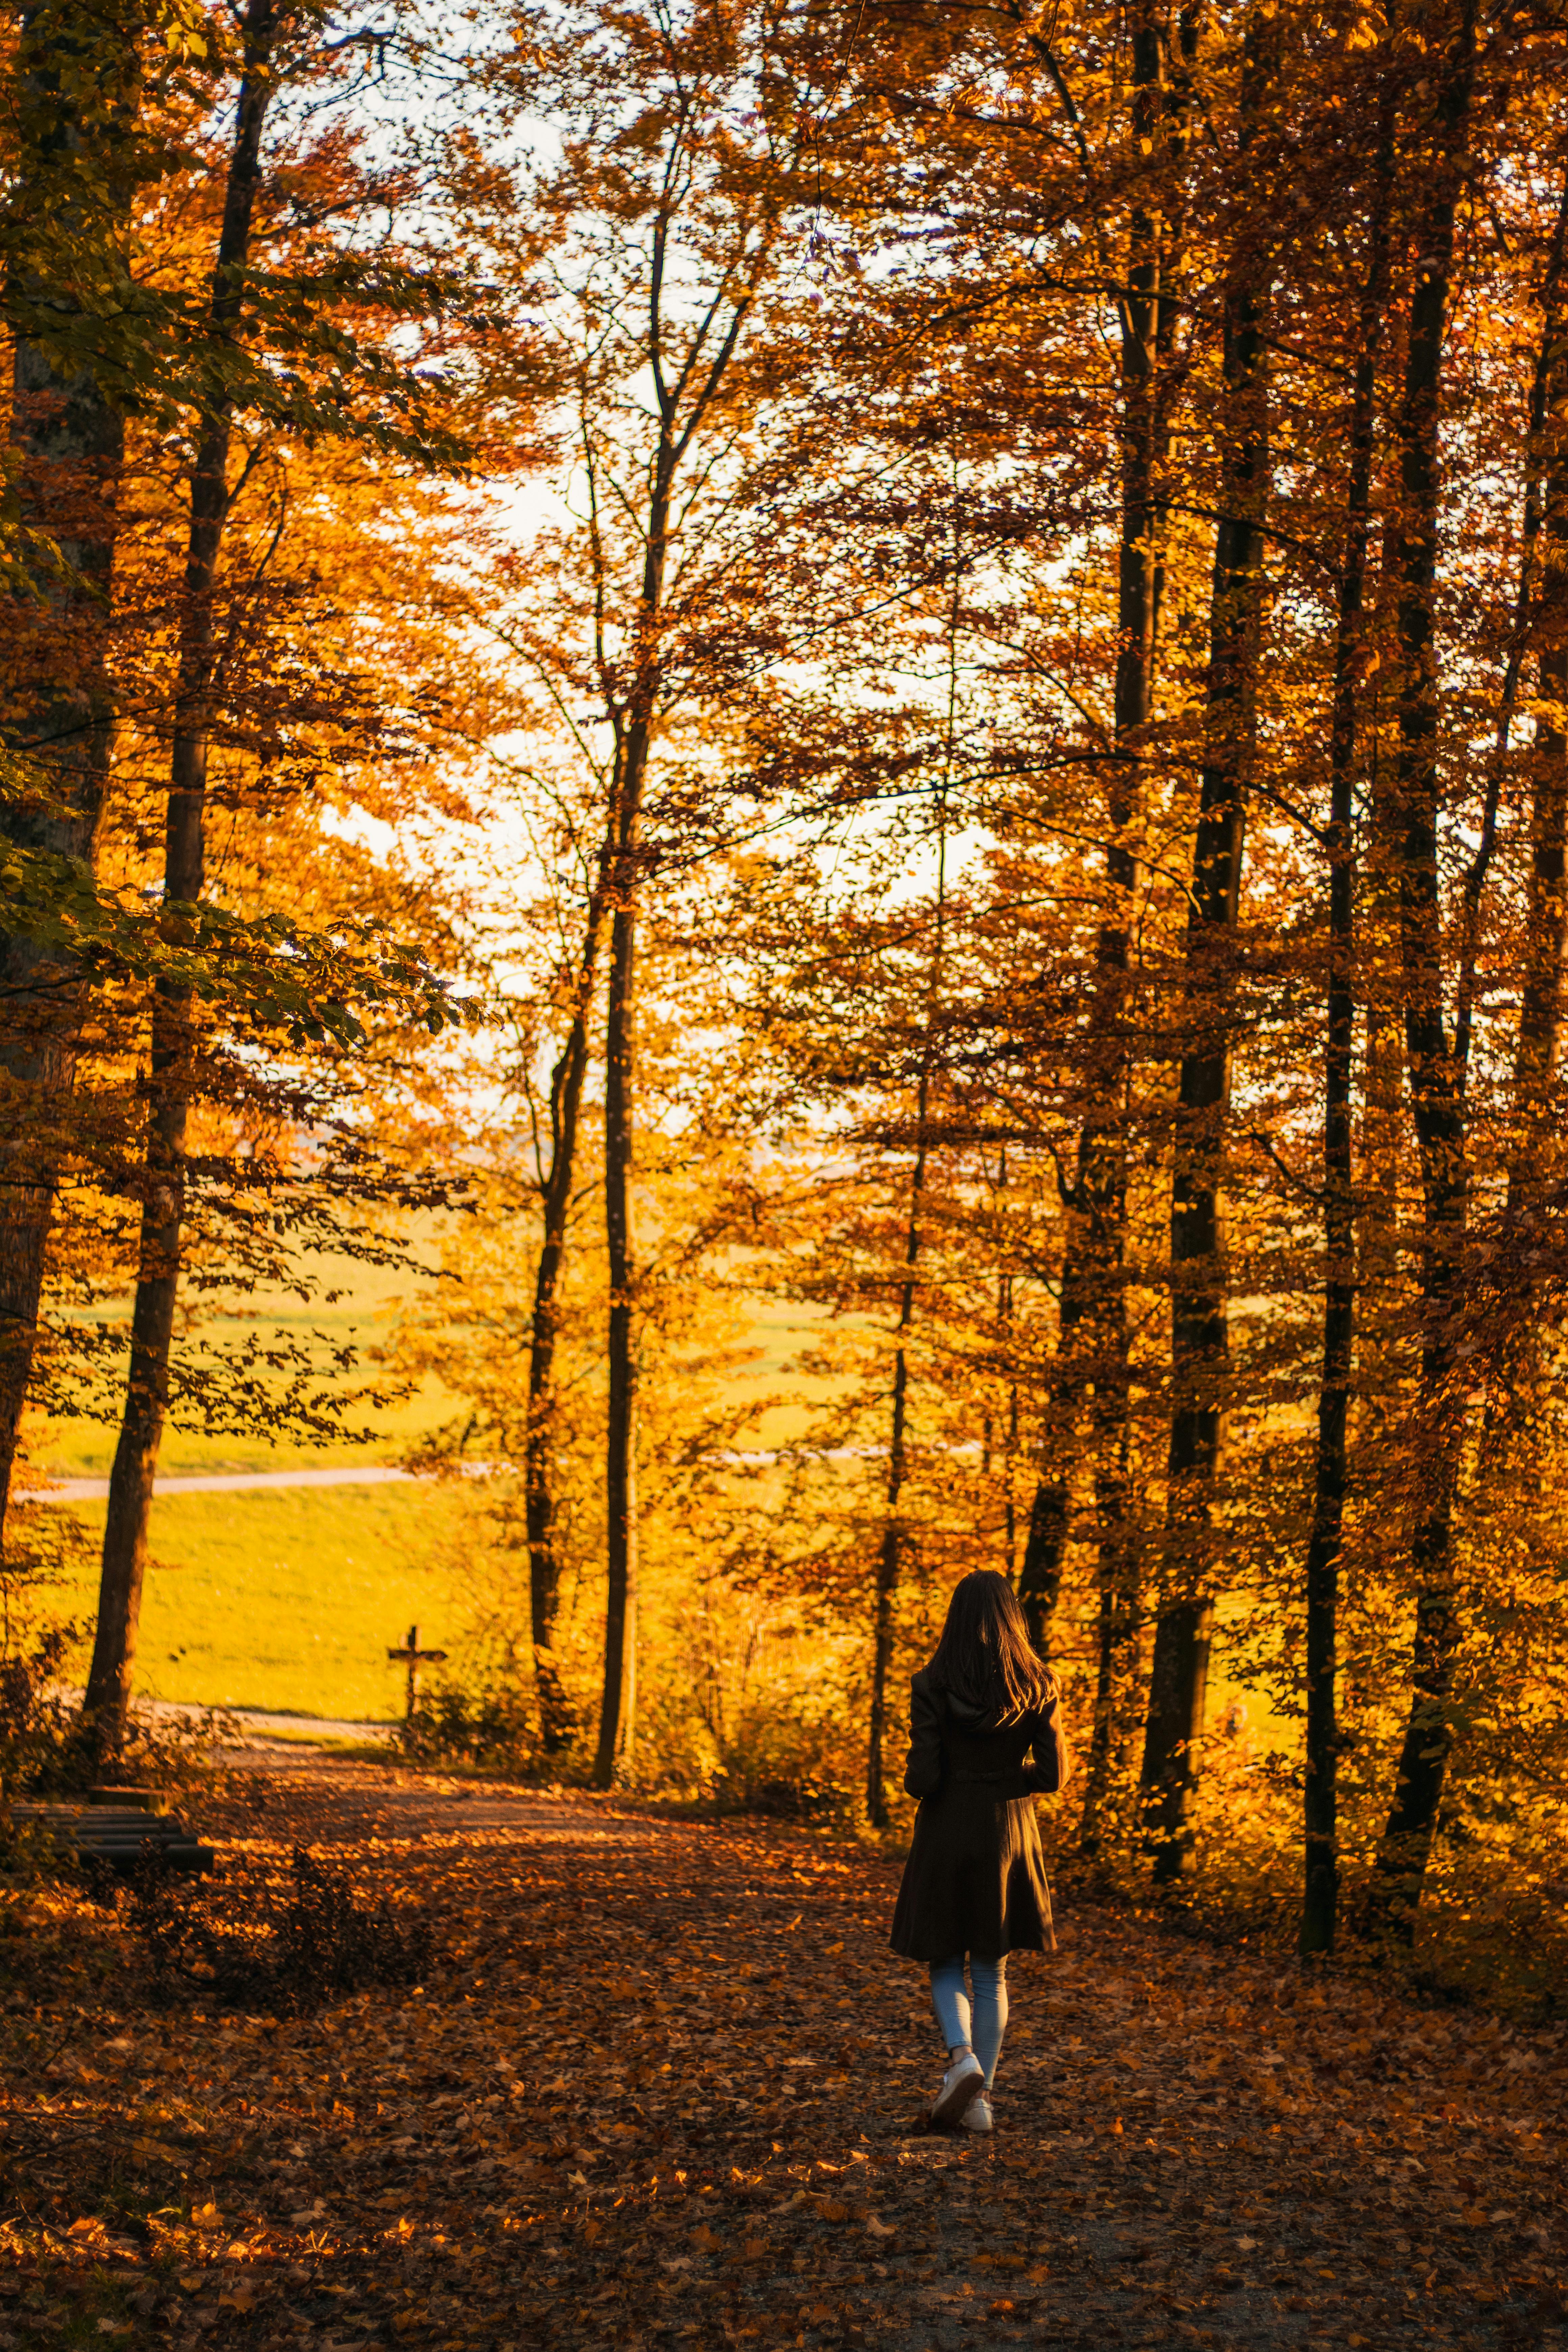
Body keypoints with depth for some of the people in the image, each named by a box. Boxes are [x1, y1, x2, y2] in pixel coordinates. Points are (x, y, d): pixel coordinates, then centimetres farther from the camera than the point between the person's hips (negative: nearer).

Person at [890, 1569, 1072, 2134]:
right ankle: (980, 2099, 12)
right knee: (992, 1973, 14)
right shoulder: (1037, 1685, -5)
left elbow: (923, 1777, -14)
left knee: (945, 1964, 13)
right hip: (1008, 1837, 2)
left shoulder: (932, 1685, -11)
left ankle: (963, 2058, -12)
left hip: (946, 1837, -2)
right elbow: (1055, 1772, -4)